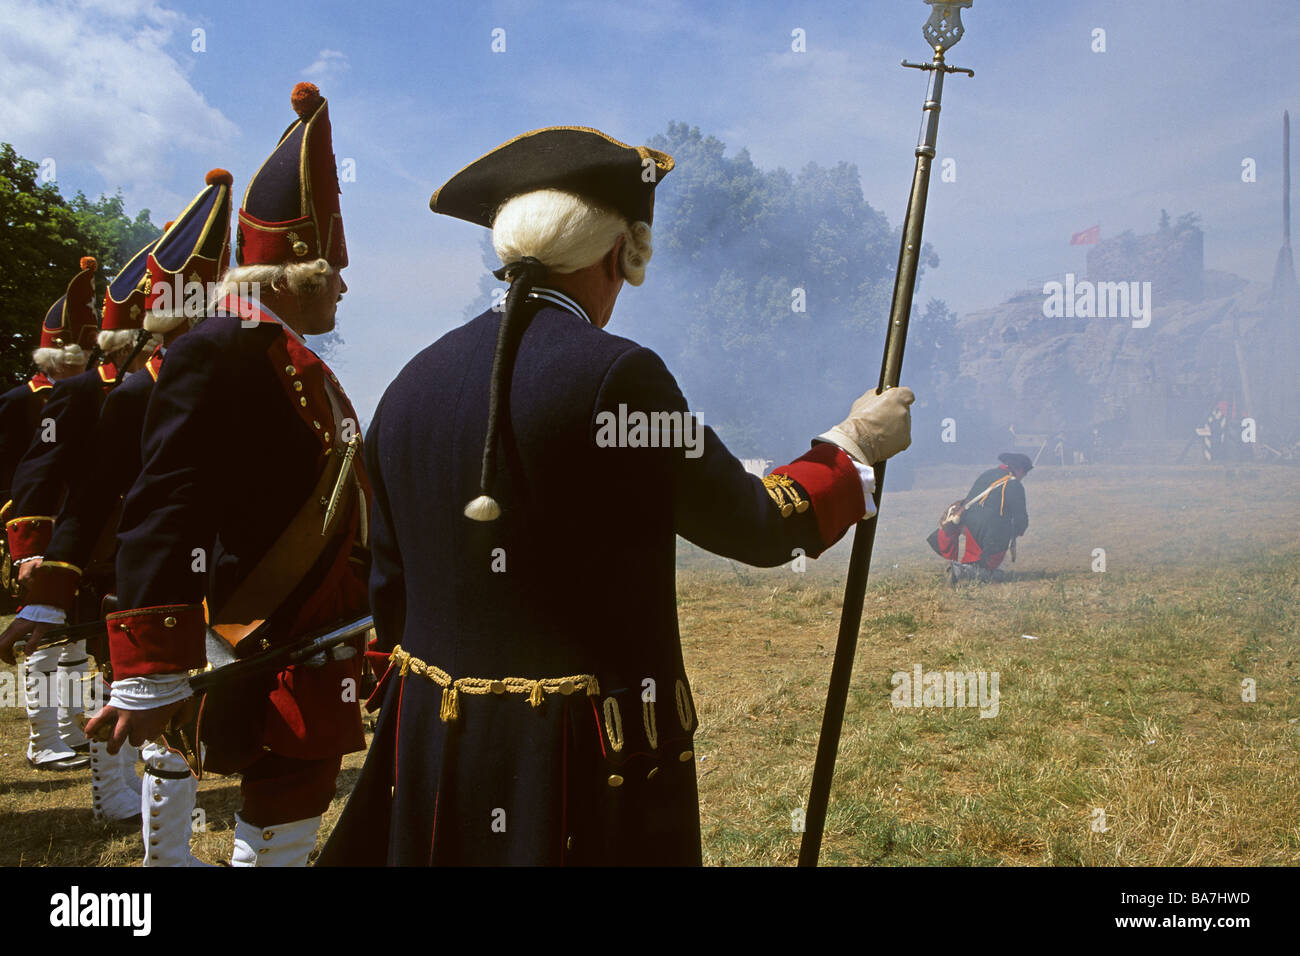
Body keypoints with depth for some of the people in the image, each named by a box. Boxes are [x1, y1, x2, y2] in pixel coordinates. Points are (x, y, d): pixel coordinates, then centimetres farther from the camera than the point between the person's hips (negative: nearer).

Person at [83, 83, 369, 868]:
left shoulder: (298, 363, 15)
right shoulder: (217, 353, -15)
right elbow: (163, 512, -22)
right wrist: (147, 677, -24)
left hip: (322, 648, 10)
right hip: (277, 659, -10)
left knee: (298, 820, 21)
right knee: (279, 836, 0)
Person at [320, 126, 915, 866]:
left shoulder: (414, 383, 2)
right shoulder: (612, 375, -18)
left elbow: (389, 586, 10)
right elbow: (756, 527, -9)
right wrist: (856, 445, 8)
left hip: (433, 749, 6)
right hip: (587, 769, -6)